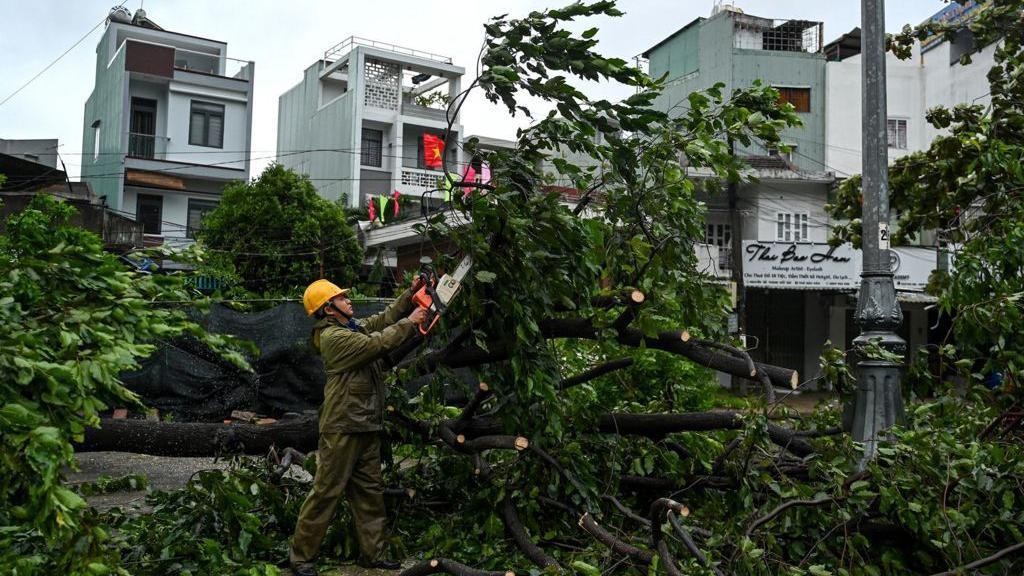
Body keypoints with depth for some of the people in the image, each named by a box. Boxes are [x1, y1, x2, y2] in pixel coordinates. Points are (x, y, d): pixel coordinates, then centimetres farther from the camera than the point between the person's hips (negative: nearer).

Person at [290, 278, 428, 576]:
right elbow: (378, 343, -21)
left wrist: (411, 293, 7)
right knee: (326, 492, -2)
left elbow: (385, 318, 18)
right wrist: (410, 323, -11)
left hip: (367, 427, 9)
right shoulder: (333, 337, -15)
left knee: (370, 492, 12)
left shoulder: (356, 328, 12)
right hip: (342, 429, -9)